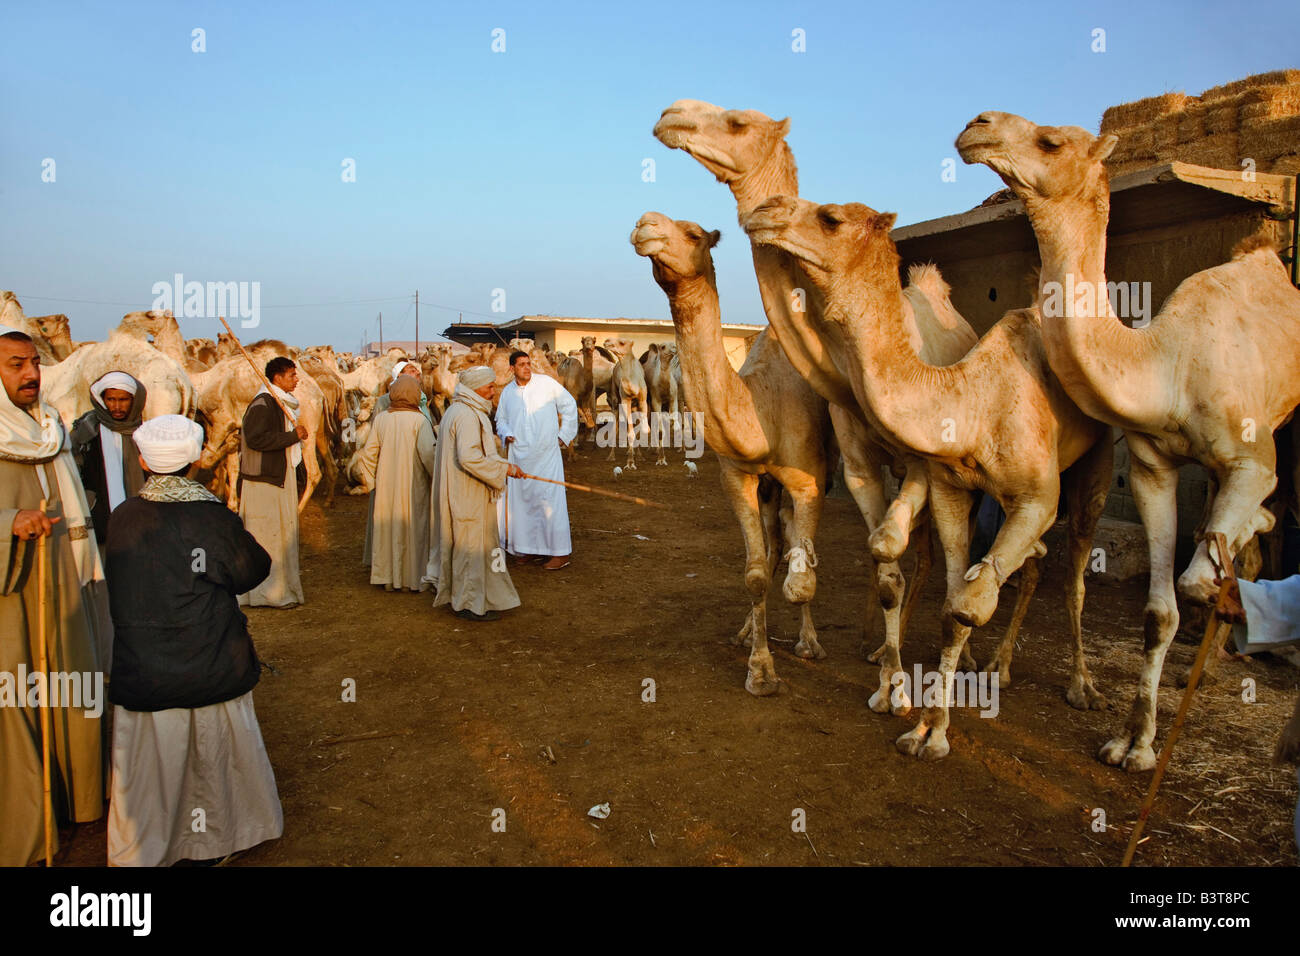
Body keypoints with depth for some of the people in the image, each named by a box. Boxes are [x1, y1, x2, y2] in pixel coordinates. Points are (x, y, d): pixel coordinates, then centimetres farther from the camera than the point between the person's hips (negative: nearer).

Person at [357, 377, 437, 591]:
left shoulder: (381, 419, 0)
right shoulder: (419, 420, -12)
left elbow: (368, 453, 3)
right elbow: (429, 453, -18)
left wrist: (372, 482, 13)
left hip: (386, 486, 3)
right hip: (413, 485, -3)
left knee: (388, 527, 12)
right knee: (414, 529, 7)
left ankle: (390, 578, 19)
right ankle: (415, 578, 13)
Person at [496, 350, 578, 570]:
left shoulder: (547, 383, -2)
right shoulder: (507, 392, 8)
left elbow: (569, 405, 5)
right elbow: (501, 419, 20)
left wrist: (563, 435, 3)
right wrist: (506, 434, -1)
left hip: (546, 453, -4)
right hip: (519, 454, 4)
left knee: (550, 500, -6)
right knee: (522, 500, 6)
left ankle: (560, 552, -1)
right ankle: (531, 546, 19)